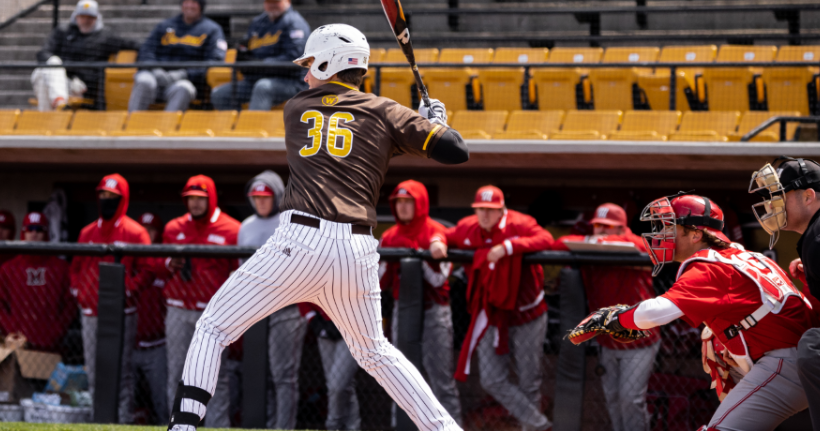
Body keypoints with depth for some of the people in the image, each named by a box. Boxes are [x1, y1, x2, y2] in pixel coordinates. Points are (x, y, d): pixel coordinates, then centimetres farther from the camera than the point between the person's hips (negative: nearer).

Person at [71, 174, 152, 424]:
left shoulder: (135, 232, -2)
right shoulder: (88, 232, 14)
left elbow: (146, 269, -5)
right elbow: (76, 267, 21)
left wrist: (126, 291, -13)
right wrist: (78, 292, 6)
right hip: (91, 313, 6)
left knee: (121, 370, -8)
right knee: (93, 372, 8)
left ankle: (124, 420, -6)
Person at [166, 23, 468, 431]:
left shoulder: (296, 108, 15)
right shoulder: (383, 112, 12)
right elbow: (456, 151, 7)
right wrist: (436, 119, 27)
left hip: (300, 242, -3)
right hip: (357, 252, 3)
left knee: (213, 329, 7)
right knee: (375, 352, 24)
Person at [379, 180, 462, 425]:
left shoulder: (436, 234, -5)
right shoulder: (390, 237, 8)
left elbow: (438, 279, -11)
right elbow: (382, 283, 8)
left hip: (433, 312, -5)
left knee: (442, 378, -6)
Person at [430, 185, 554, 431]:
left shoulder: (519, 224, -15)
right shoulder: (468, 229, 0)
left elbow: (546, 240, -31)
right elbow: (446, 236, 17)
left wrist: (508, 247, -38)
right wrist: (437, 241, -9)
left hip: (527, 316, -5)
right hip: (491, 316, 5)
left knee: (529, 381, 6)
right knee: (492, 380, -2)